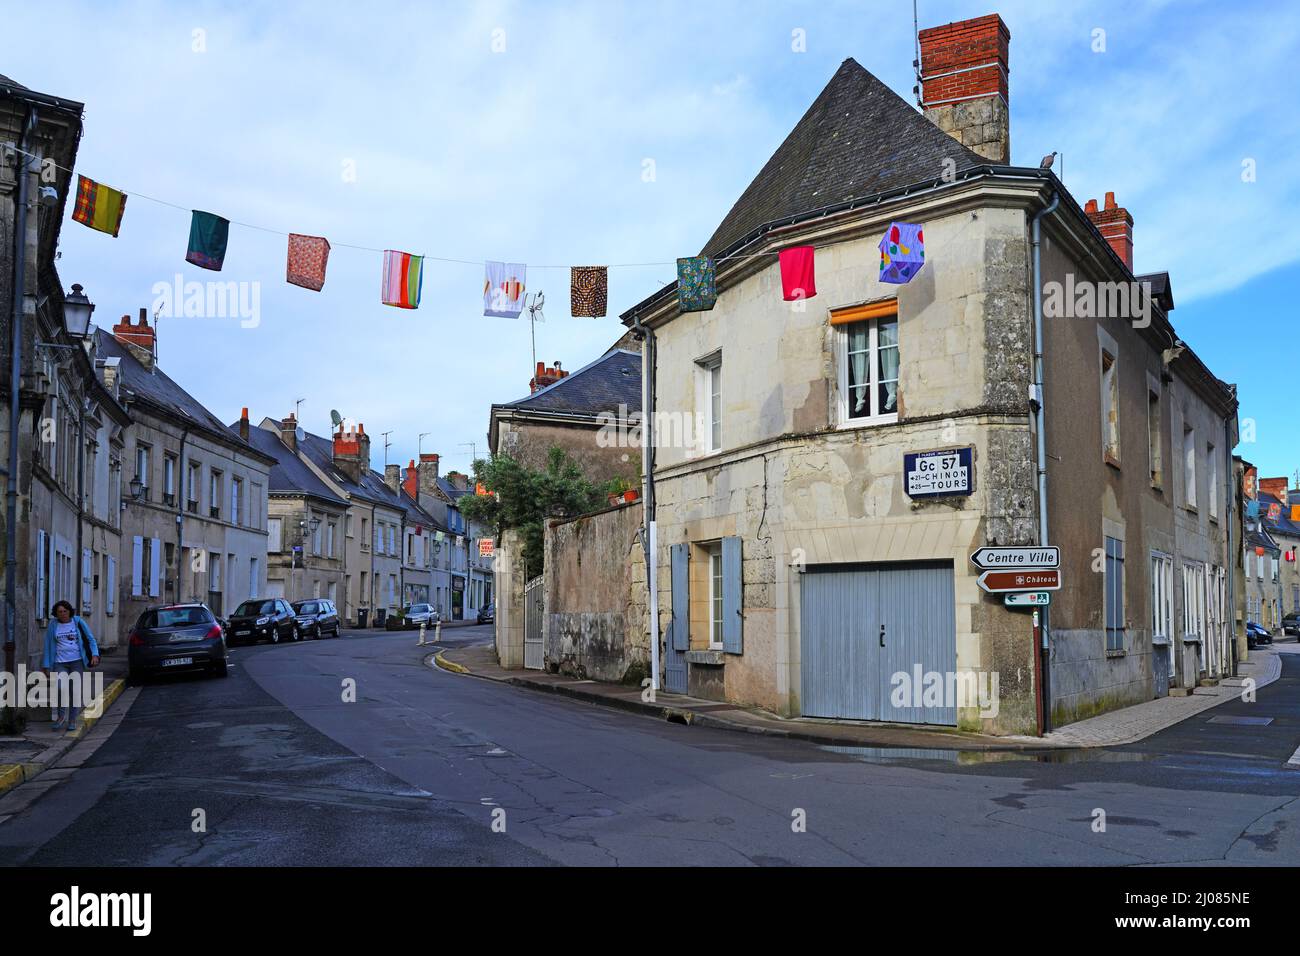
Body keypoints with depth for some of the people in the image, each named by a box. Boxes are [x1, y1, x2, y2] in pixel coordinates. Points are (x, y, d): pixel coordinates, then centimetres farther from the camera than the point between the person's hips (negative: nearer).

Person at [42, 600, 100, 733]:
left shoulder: (78, 622, 0)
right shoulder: (53, 626, 3)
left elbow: (91, 639, 4)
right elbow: (48, 646, 8)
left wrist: (95, 654, -11)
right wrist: (47, 666, 6)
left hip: (77, 661, 0)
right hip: (60, 662, 0)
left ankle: (72, 720, 12)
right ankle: (60, 716, 4)